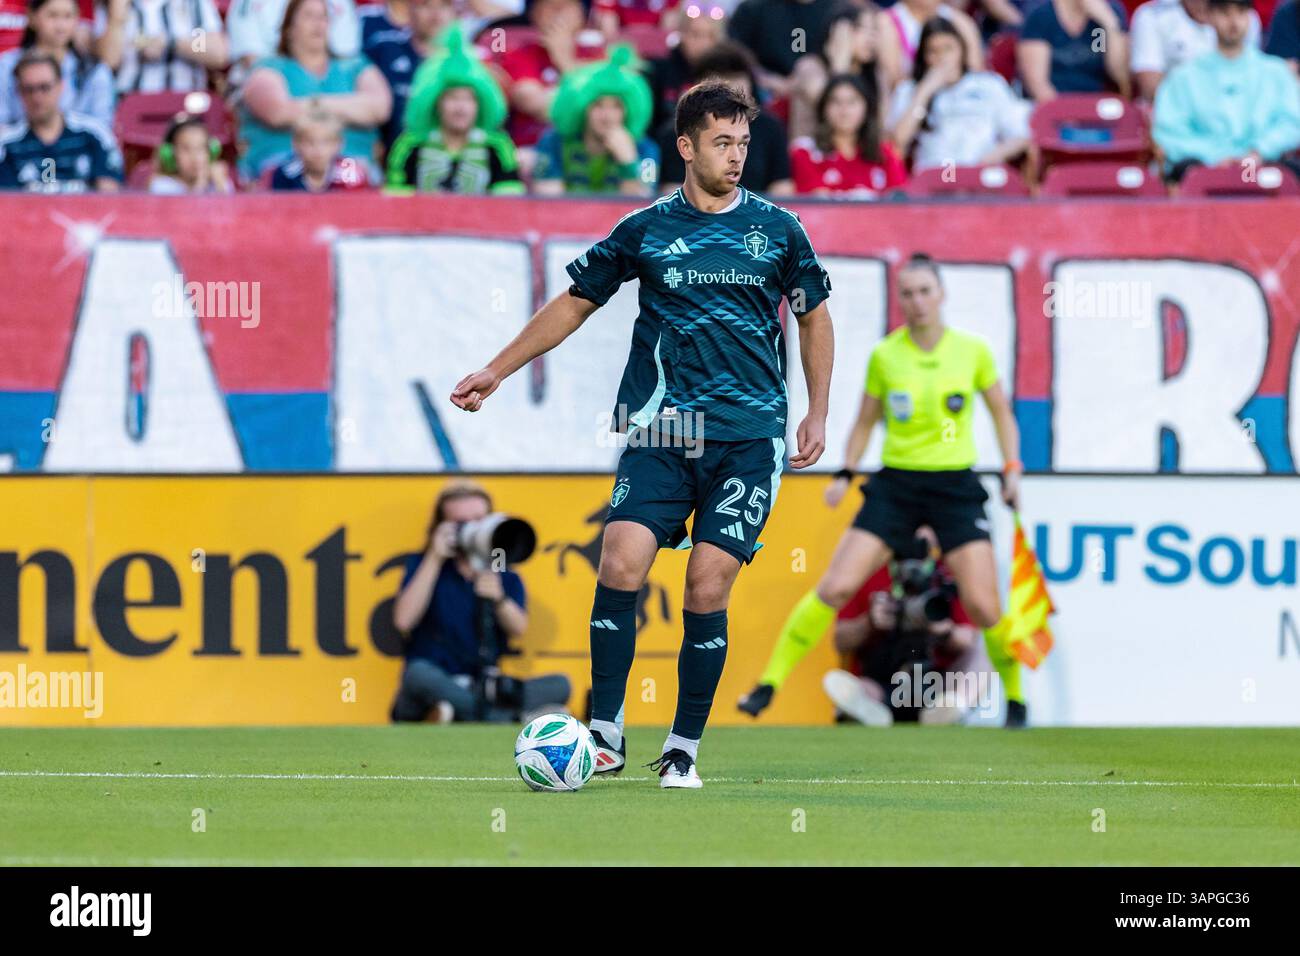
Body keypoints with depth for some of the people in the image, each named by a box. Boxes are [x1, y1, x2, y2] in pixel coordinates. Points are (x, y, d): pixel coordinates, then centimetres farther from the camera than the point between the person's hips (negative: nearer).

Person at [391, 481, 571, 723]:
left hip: (483, 686, 3)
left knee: (560, 685, -19)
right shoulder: (423, 565, 8)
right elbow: (404, 620, -9)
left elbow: (518, 630, -1)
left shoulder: (505, 576, 14)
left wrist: (498, 599, -21)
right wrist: (434, 559, -10)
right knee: (419, 674, -39)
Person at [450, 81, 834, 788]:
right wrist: (495, 371, 14)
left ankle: (683, 749, 5)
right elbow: (574, 303, 15)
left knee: (707, 590, -7)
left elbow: (813, 316, 19)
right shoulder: (645, 230, 6)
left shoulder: (778, 229, 7)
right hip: (661, 430, 0)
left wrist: (818, 412, 12)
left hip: (749, 437, 0)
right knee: (621, 564, -17)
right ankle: (605, 733, -8)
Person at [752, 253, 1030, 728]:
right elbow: (864, 422, 13)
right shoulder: (885, 355, 1)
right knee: (836, 586, -13)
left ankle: (1015, 698, 12)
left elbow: (1001, 412, 13)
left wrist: (1012, 470, 2)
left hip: (956, 488, -1)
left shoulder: (973, 350, -1)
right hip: (895, 484, 1)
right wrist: (845, 473, 0)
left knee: (983, 606, -11)